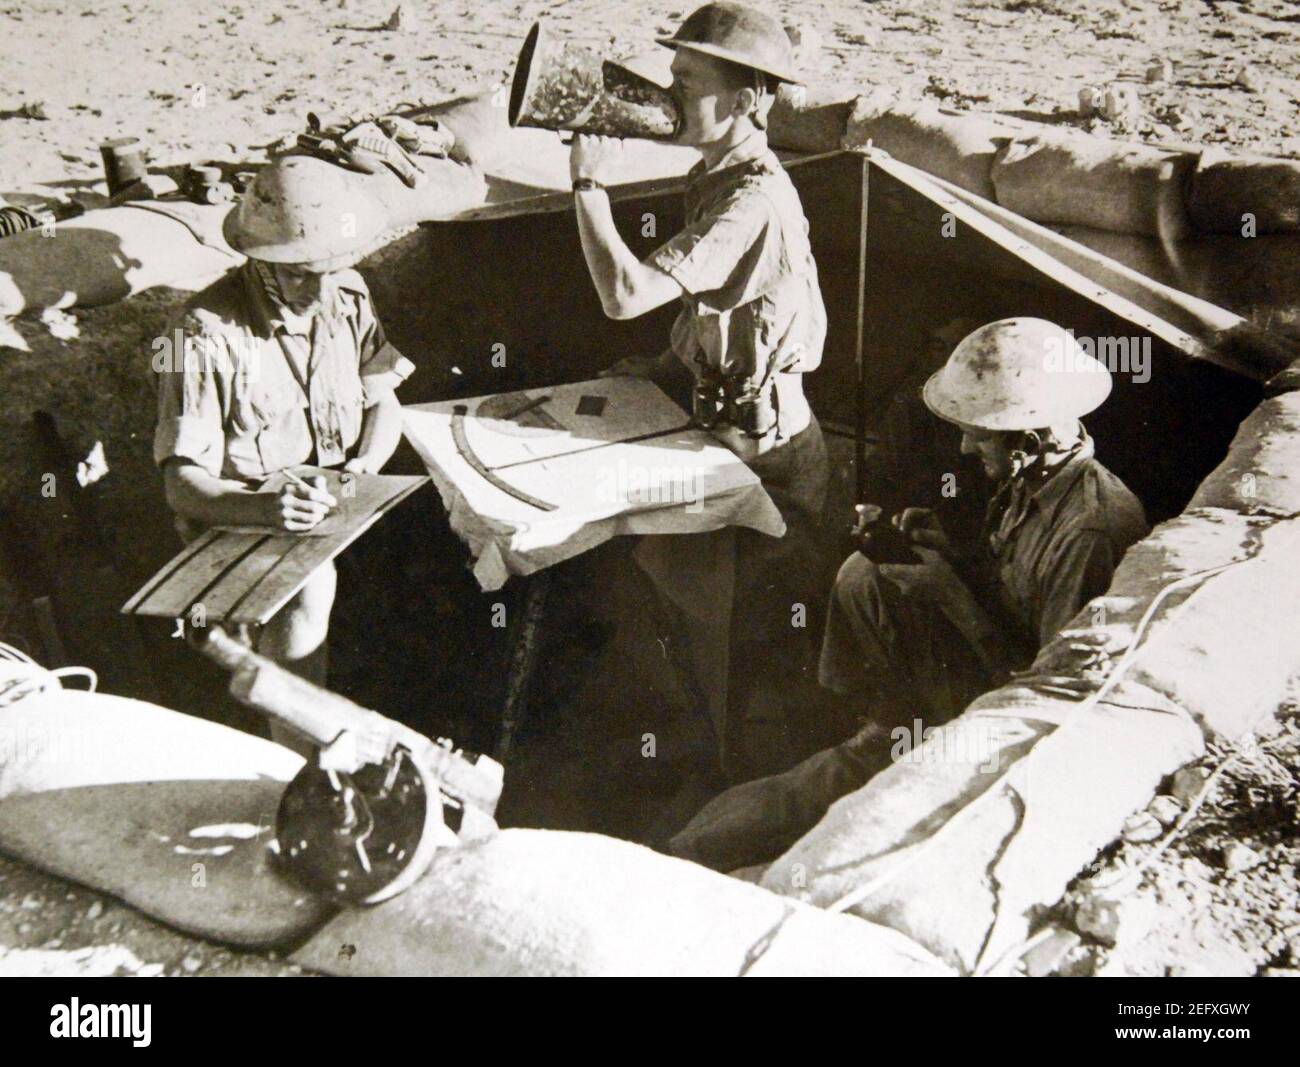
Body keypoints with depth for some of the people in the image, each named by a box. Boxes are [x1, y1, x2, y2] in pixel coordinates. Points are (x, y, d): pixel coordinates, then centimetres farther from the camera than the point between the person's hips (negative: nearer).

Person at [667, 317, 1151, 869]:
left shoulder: (1092, 530, -31)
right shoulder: (1033, 479, -3)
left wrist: (959, 596, -22)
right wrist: (952, 551, -6)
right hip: (1003, 647, 10)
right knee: (861, 579, 5)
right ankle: (895, 728, 6)